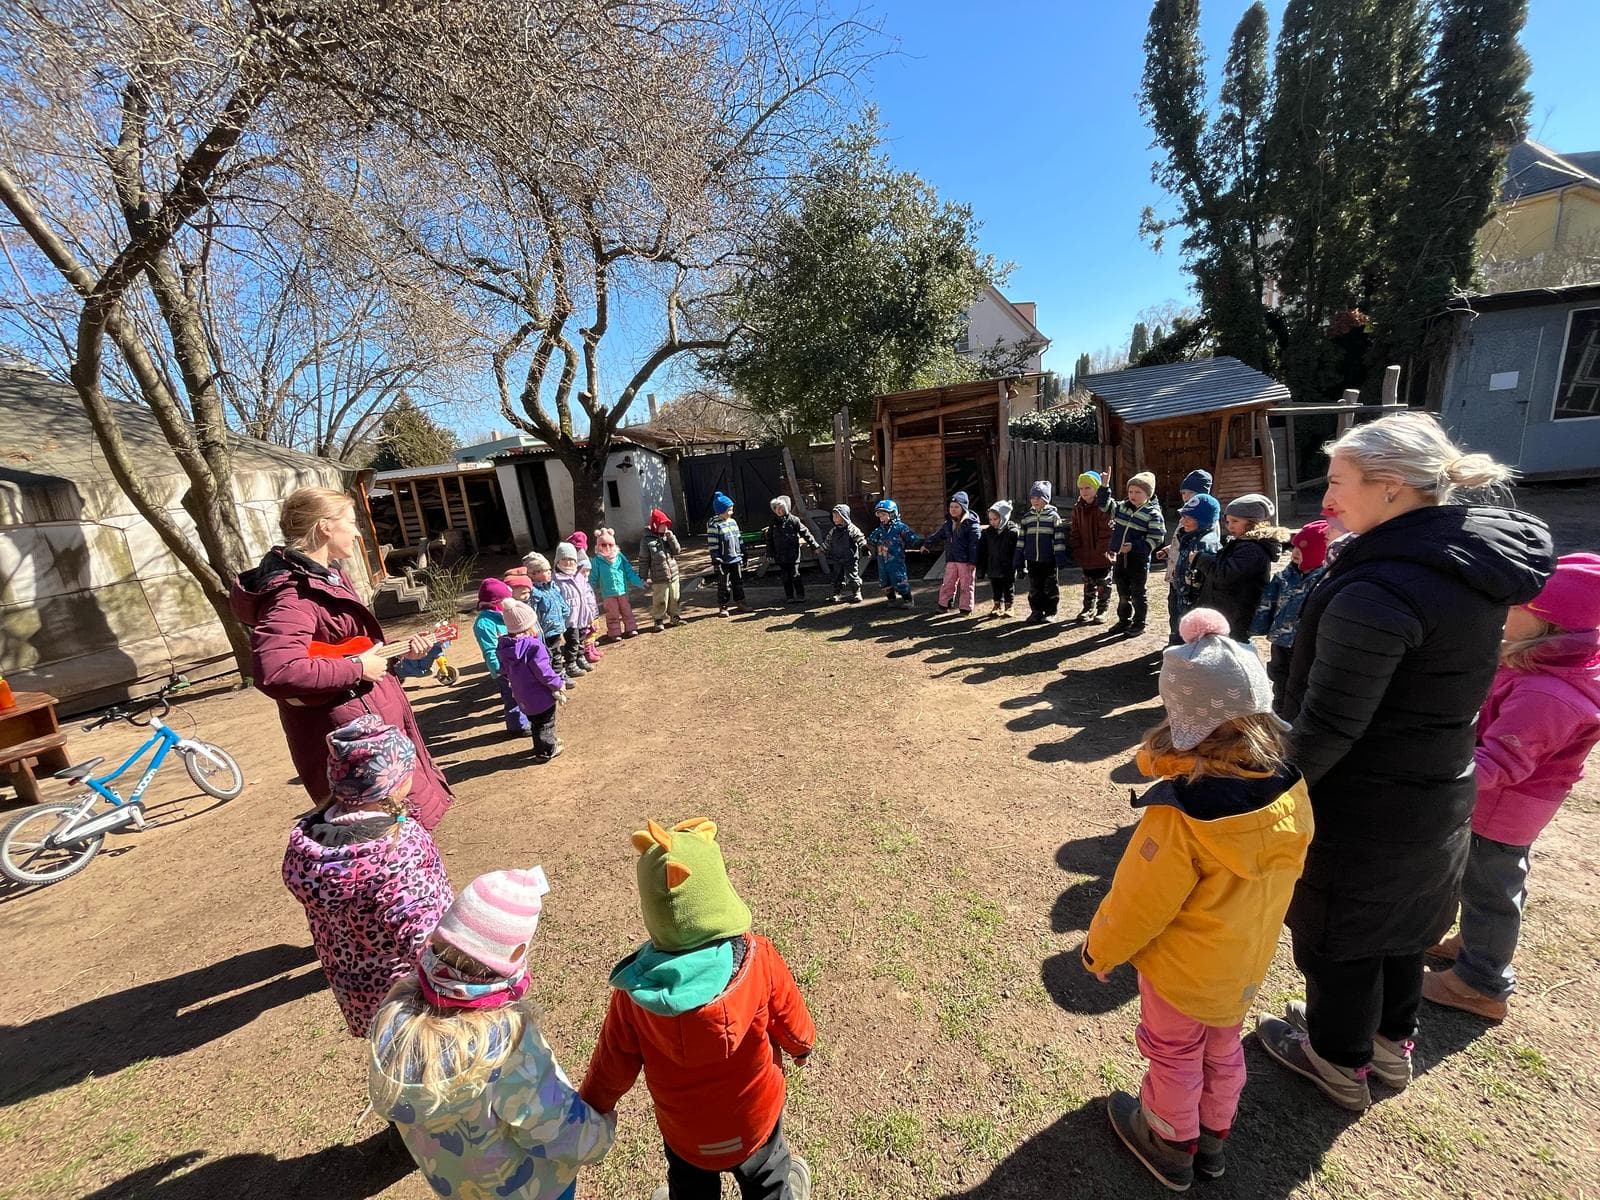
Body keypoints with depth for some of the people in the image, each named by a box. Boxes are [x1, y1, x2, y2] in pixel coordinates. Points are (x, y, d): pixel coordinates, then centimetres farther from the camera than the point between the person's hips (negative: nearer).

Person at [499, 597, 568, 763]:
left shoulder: (505, 647, -3)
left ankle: (542, 746, 38)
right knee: (545, 724, 10)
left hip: (522, 697, 7)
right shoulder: (534, 646, -26)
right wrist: (558, 684, -13)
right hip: (541, 695, -7)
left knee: (535, 723, 23)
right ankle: (546, 751, 19)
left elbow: (505, 670, 8)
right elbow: (544, 671, -25)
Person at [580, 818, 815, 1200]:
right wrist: (802, 1044, 8)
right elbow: (791, 1020, -16)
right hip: (755, 1112, 0)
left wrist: (591, 1107, 8)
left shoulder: (635, 991, -32)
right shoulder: (758, 958, -34)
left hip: (685, 1128, 1)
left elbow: (613, 1064, -14)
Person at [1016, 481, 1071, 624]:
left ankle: (1050, 612, 16)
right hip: (1032, 560, 3)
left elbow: (1059, 538, -5)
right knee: (1034, 588, 9)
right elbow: (1021, 539, 11)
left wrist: (1060, 557, -10)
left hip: (1049, 560, -3)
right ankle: (1036, 611, 19)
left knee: (1051, 588, 5)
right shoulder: (1026, 517, 8)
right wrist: (1019, 559, 9)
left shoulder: (1053, 515, -2)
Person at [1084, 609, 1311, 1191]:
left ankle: (1171, 1145, 46)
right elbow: (1279, 878, -2)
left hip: (1184, 968, -5)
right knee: (1223, 1049, 29)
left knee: (1175, 1057, 22)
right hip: (1246, 964, 5)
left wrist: (1100, 948, -8)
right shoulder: (1291, 790, -21)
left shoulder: (1178, 816, -38)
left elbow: (1138, 901, -24)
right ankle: (1213, 1139, 53)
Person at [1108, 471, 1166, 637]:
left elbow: (1155, 540, -14)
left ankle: (1139, 623, 19)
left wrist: (1134, 547, -23)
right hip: (1119, 557, 5)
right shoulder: (1121, 507, 5)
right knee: (1122, 593, 16)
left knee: (1138, 594, 6)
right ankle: (1124, 620, 29)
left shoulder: (1153, 514, -11)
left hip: (1139, 560, -5)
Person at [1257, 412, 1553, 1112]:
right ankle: (1392, 1043, 49)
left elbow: (1328, 726, -27)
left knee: (1338, 936, 16)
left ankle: (1339, 1062, 38)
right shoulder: (1479, 564, -1)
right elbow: (1448, 688, 9)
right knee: (1401, 926, 27)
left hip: (1362, 809, -8)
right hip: (1440, 793, 8)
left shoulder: (1378, 590, -30)